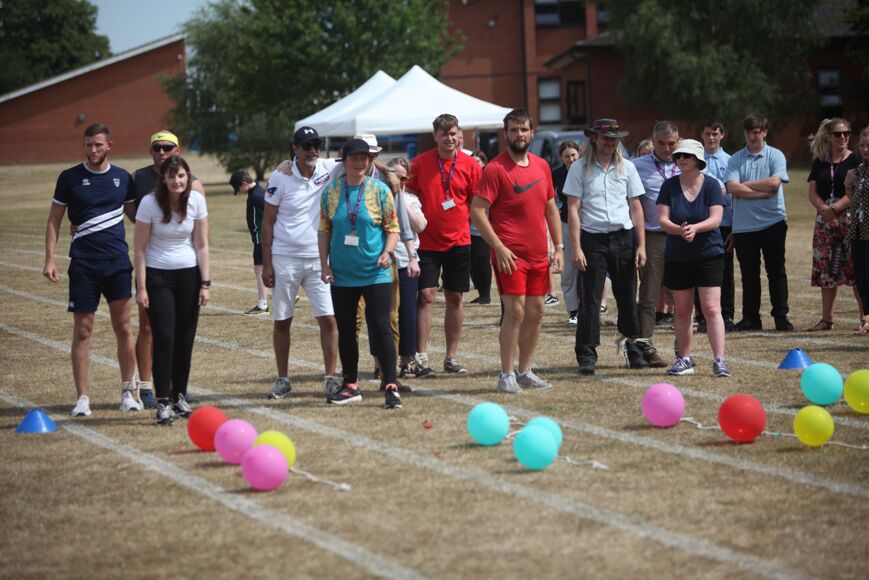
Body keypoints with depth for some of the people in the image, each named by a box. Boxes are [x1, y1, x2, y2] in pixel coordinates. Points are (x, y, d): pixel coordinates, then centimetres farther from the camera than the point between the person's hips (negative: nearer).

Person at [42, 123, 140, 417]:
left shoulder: (123, 178, 7)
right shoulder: (69, 178, 1)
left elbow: (135, 215, 19)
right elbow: (54, 220, 4)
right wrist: (50, 259, -4)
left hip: (117, 261, 1)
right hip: (83, 263, -1)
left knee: (123, 327, -1)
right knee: (82, 331, 0)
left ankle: (128, 392, 8)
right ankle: (82, 398, 4)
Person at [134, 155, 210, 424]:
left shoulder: (196, 200, -4)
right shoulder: (150, 203, -11)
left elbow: (201, 245, 1)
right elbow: (139, 248, -7)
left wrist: (205, 283, -3)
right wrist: (141, 287, -11)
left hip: (189, 274, 3)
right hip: (157, 274, -3)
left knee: (185, 339, 2)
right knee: (164, 337, -11)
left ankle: (180, 396, 15)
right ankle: (163, 401, -9)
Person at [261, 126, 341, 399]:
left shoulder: (329, 169, -1)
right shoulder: (281, 177, -6)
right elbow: (268, 222, -1)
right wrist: (266, 264, -4)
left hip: (319, 259, 1)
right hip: (285, 259, -1)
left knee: (328, 319, -4)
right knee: (282, 321, 6)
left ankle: (330, 378, 3)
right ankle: (283, 380, 16)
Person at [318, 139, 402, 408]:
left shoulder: (380, 190, -2)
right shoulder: (331, 191, 4)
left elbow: (393, 228, 1)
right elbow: (324, 230, 9)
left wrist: (387, 252, -16)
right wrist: (324, 264, 2)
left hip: (375, 273, -3)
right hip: (342, 275, 3)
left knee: (381, 327, -8)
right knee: (345, 330, 10)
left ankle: (391, 387, -5)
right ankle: (351, 386, 22)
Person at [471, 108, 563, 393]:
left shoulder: (541, 166, 11)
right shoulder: (495, 169, -9)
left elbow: (550, 208, 19)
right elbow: (477, 212, -13)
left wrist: (558, 246, 12)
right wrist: (498, 247, -17)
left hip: (539, 255, 7)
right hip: (510, 255, -7)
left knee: (536, 313, 9)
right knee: (515, 312, -10)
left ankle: (524, 371, 19)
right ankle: (506, 375, -4)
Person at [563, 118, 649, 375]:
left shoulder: (626, 168, 9)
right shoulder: (580, 168, 0)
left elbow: (636, 207, 10)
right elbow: (573, 209, -3)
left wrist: (641, 245, 4)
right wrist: (576, 248, -11)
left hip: (623, 238, 3)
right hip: (593, 239, -3)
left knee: (627, 297, 7)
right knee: (590, 299, -4)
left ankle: (633, 348, 18)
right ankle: (587, 355, -1)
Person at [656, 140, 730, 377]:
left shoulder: (711, 184, -4)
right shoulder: (669, 185, 1)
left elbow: (715, 218, -13)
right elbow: (662, 219, -8)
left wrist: (695, 228, -31)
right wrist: (679, 230, -28)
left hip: (709, 254, -2)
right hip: (677, 257, 3)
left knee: (711, 308, -11)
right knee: (682, 310, 8)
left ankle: (719, 361, -13)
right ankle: (684, 359, 20)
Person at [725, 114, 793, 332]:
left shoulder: (776, 156, 2)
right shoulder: (736, 159, 6)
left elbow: (774, 183, -14)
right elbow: (732, 188, -8)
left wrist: (745, 184, -6)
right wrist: (763, 192, -13)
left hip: (773, 223, -2)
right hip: (744, 226, 2)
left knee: (776, 271, 1)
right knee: (749, 273, 6)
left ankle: (781, 316, 5)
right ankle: (750, 318, 11)